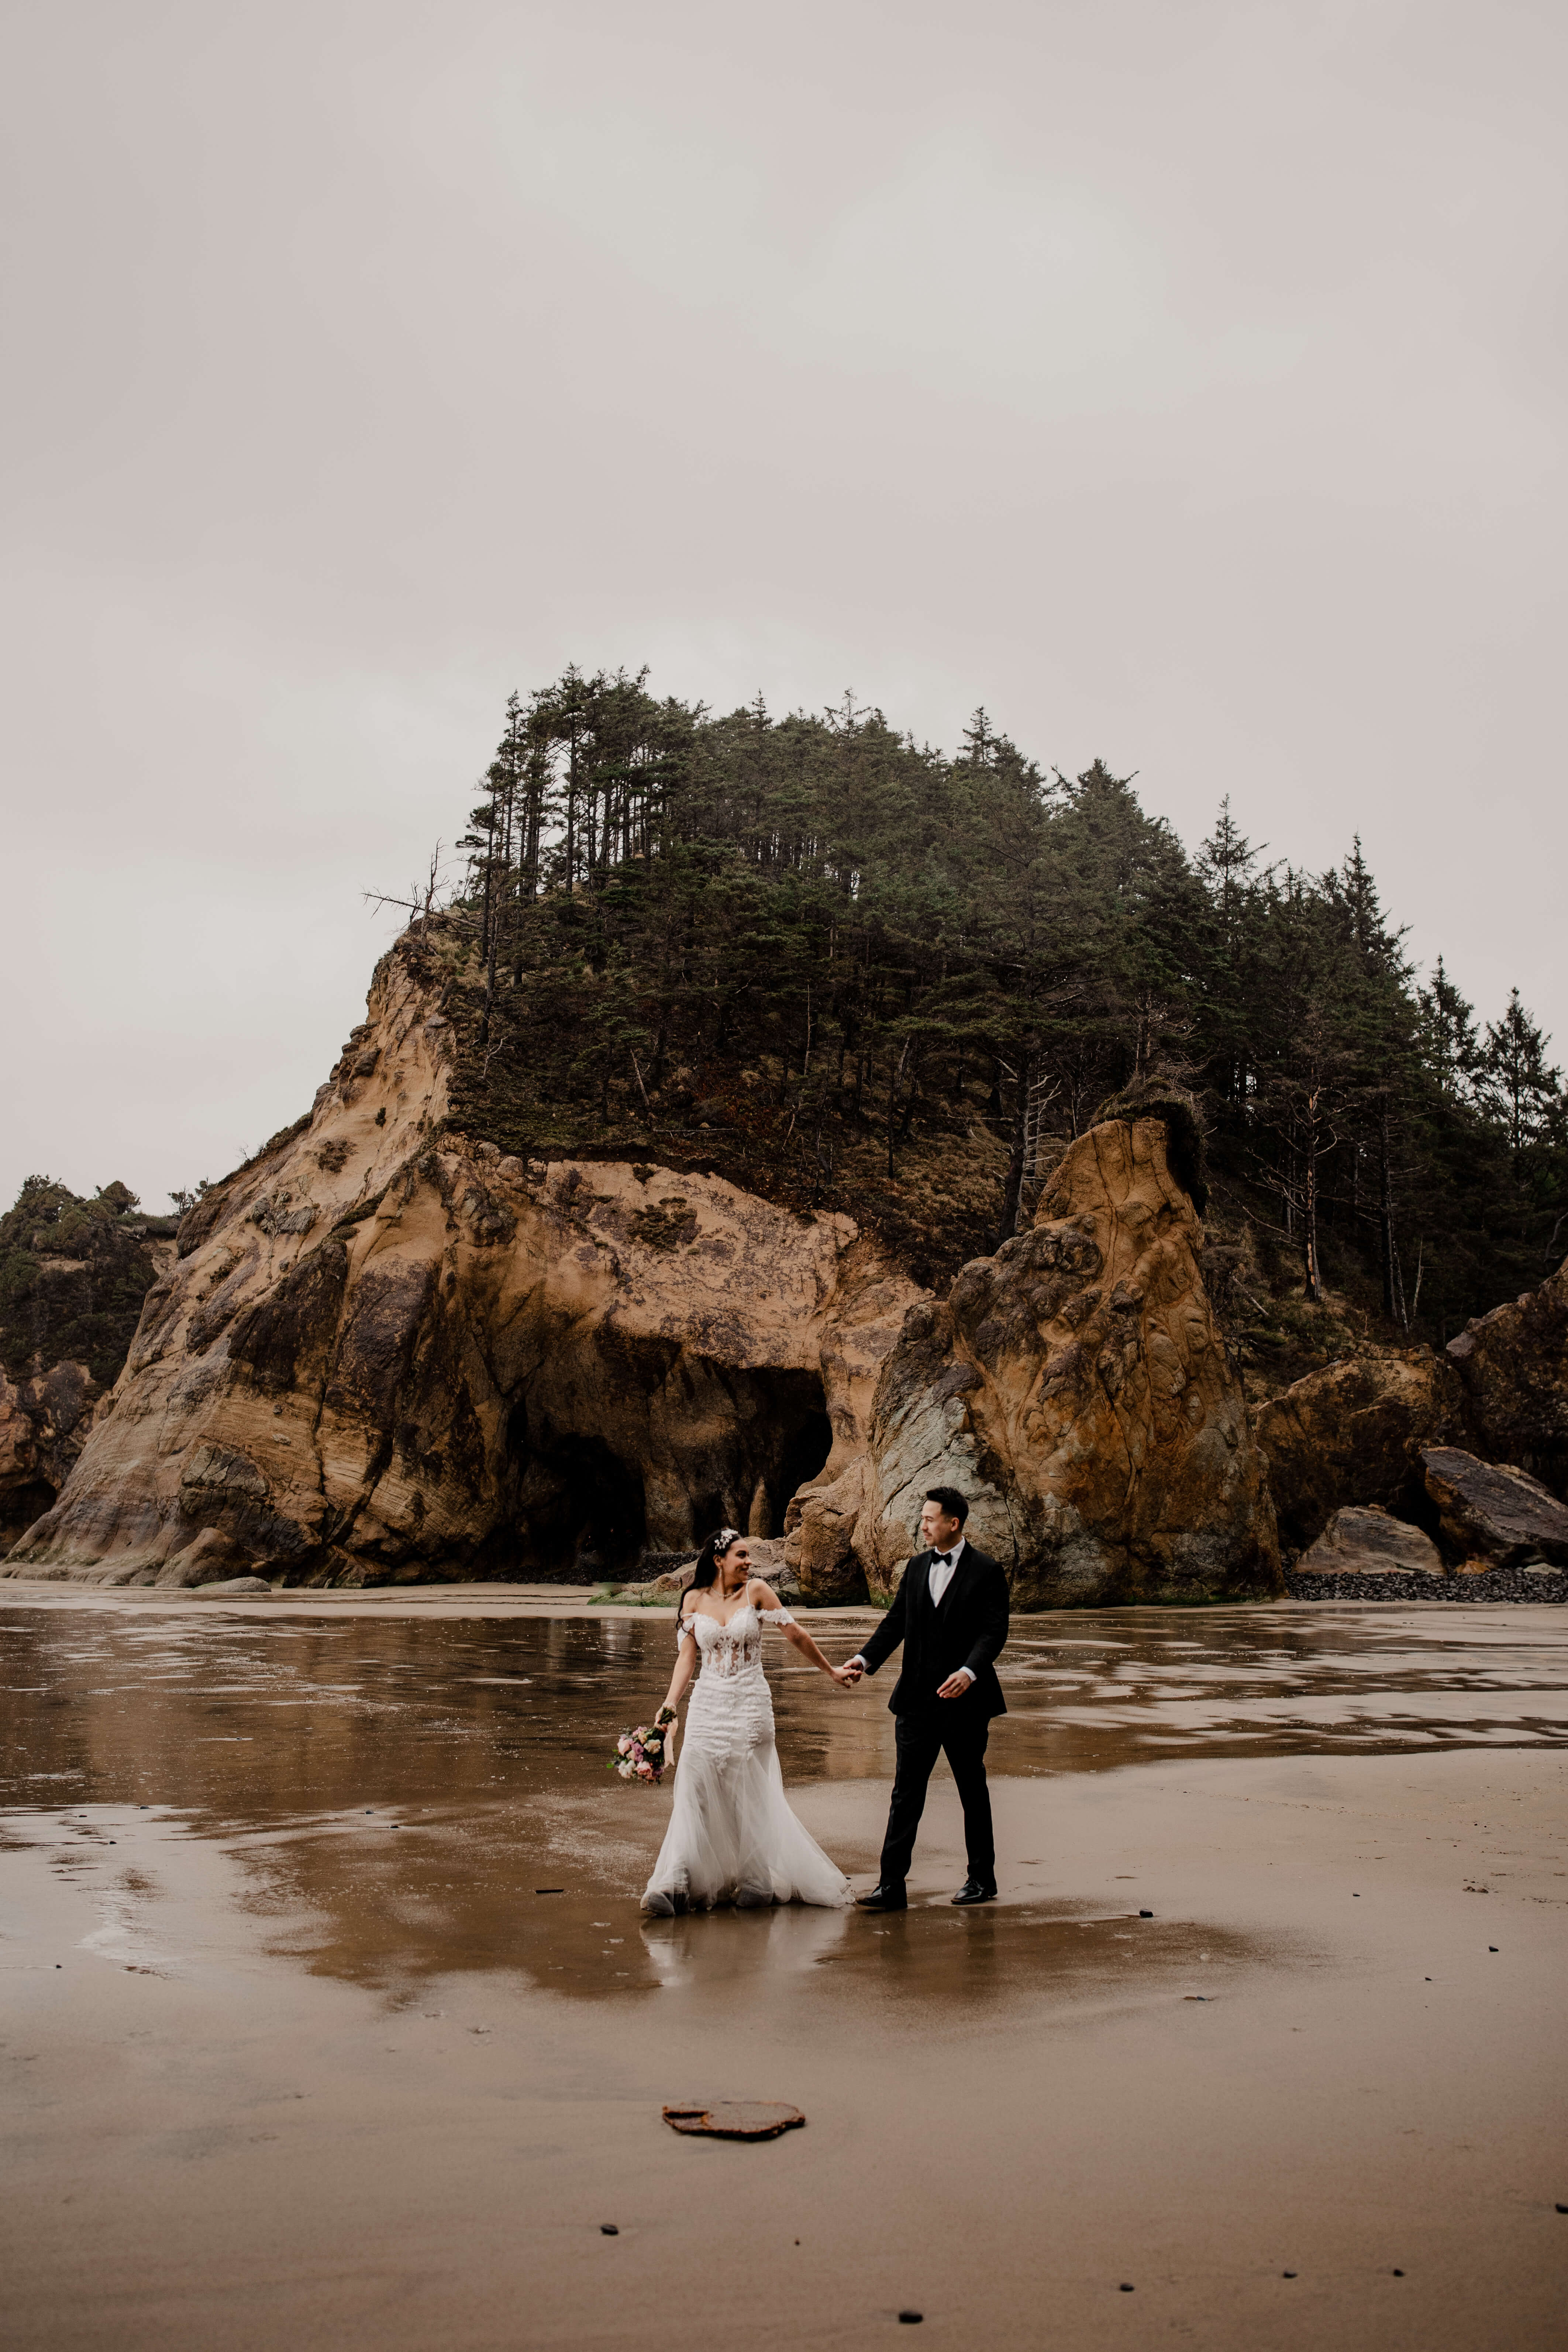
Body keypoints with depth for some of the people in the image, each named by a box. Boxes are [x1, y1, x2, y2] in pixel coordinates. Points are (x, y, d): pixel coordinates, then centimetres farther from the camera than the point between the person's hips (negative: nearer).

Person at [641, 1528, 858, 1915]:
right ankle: (676, 1883, -8)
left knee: (751, 1794, 6)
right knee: (694, 1791, -7)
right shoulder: (694, 1599, 3)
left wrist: (831, 1670, 11)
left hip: (750, 1705, -1)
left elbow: (795, 1635, 5)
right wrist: (671, 1702, -10)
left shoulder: (756, 1590, -2)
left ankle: (758, 1879, 20)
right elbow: (687, 1656, 2)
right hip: (708, 1706, 1)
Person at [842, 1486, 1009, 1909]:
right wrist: (866, 1659, -5)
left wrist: (970, 1671, -30)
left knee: (973, 1790, 11)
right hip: (918, 1699, 4)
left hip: (965, 1699, -4)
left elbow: (994, 1630, -14)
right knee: (906, 1793, 0)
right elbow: (896, 1621, 10)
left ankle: (982, 1880, 25)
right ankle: (891, 1886, 0)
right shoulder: (917, 1567, 10)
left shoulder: (986, 1571, -6)